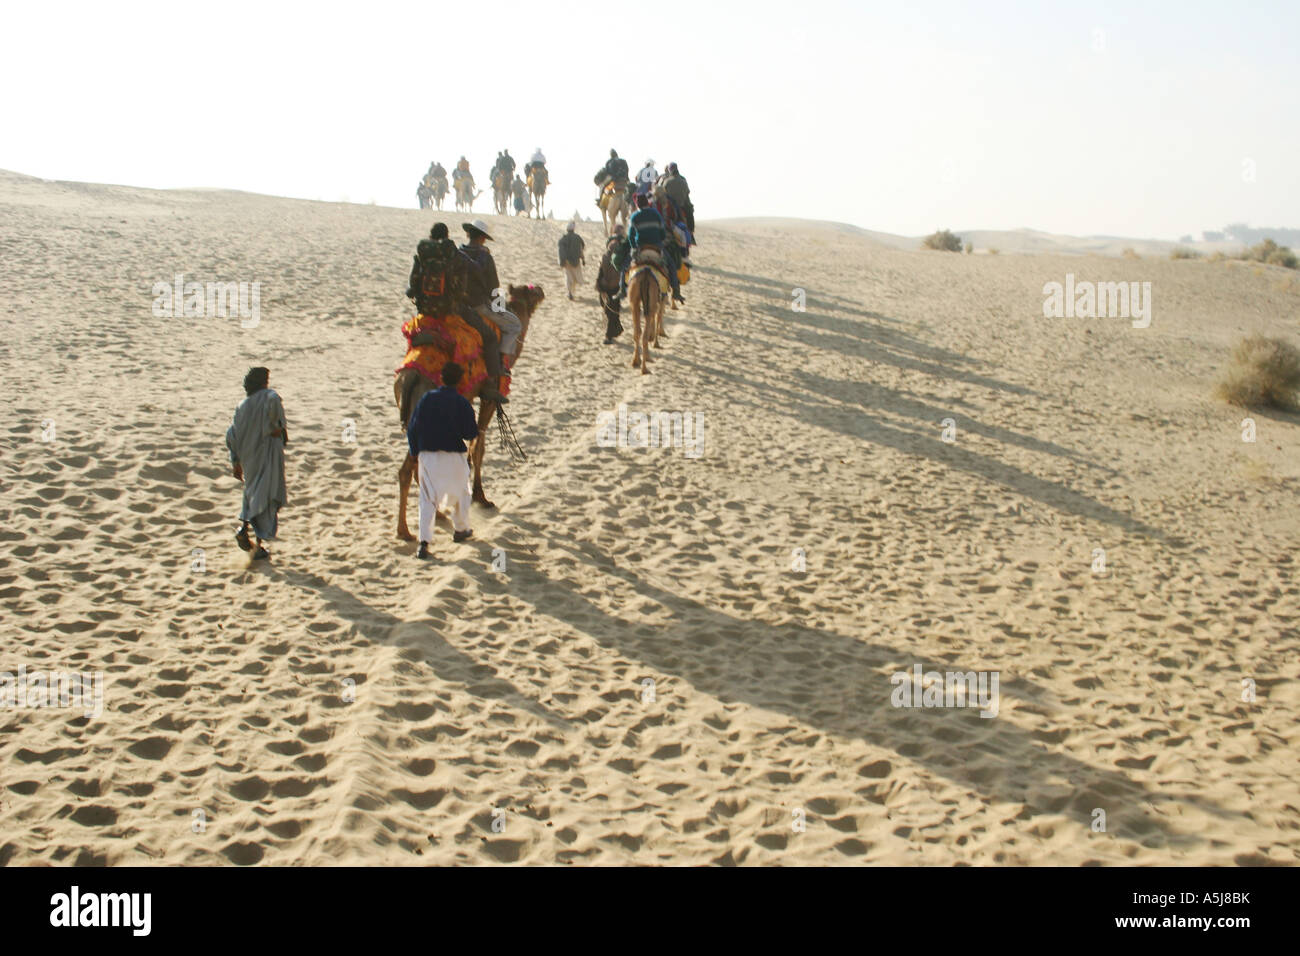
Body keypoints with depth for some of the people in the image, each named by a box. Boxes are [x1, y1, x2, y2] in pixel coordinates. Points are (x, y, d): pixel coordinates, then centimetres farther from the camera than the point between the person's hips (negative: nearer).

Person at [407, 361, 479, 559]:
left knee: (427, 498, 2)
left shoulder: (427, 398, -2)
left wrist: (415, 452, 11)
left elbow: (412, 428, -1)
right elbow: (471, 433, -10)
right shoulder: (462, 403, -8)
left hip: (427, 455, 1)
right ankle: (460, 529, 37)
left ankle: (424, 541, -8)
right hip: (454, 455, -1)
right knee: (460, 492, 22)